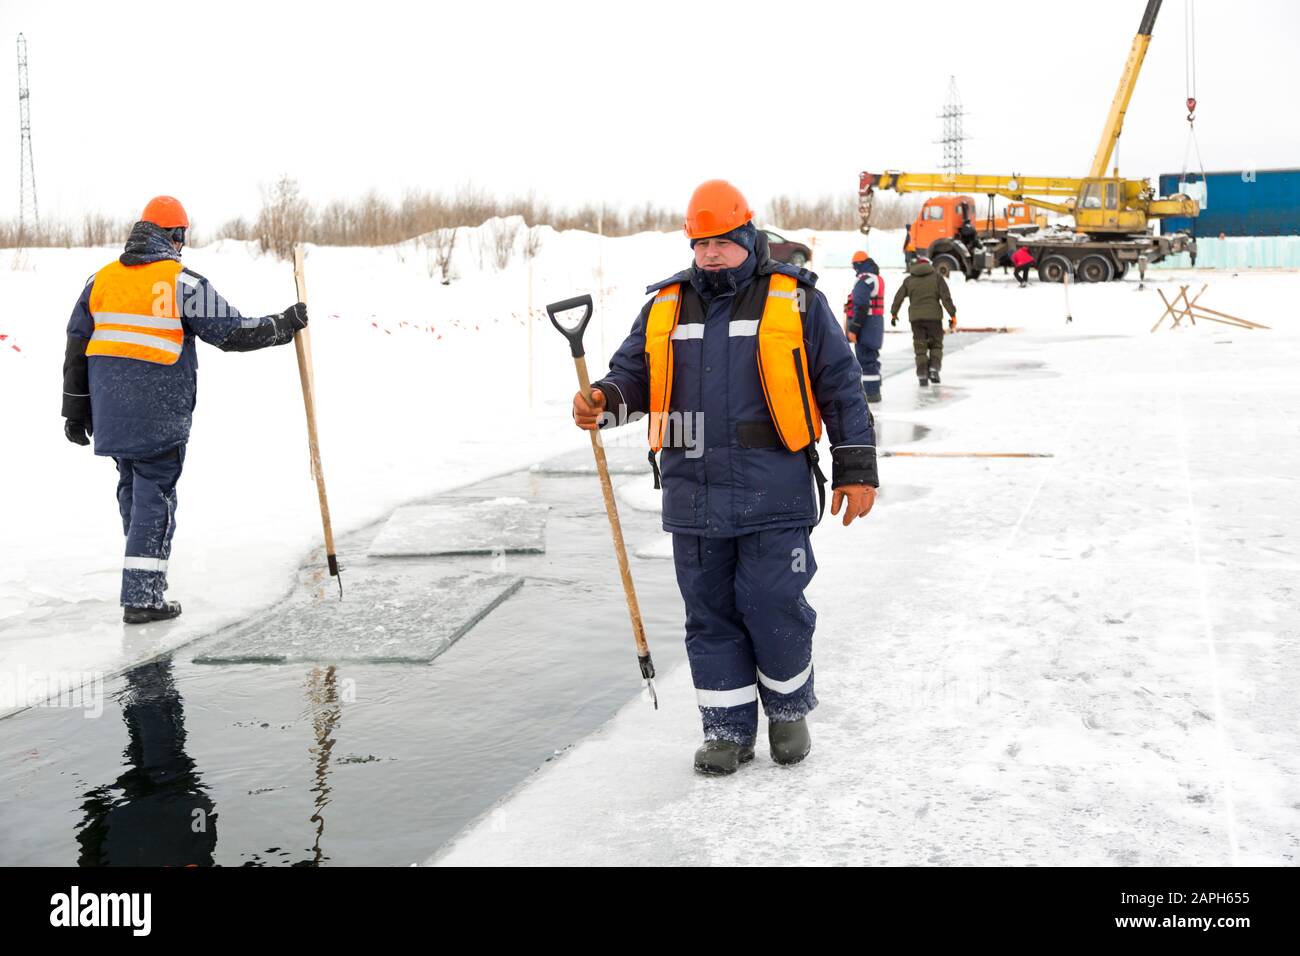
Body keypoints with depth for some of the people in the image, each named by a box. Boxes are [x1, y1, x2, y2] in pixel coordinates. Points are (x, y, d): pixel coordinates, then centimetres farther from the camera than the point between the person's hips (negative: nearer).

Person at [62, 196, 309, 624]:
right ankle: (141, 597, -3)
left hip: (111, 412, 6)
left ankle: (145, 573, 35)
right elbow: (233, 332, -8)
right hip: (159, 415, -6)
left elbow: (76, 348, 12)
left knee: (132, 487, 20)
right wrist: (284, 325, 7)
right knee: (155, 494, -1)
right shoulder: (183, 283, -9)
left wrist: (76, 408, 18)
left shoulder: (100, 279, 9)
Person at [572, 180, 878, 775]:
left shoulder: (796, 301, 3)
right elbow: (633, 371, 15)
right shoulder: (664, 307, 12)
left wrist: (856, 469, 0)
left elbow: (840, 388, 4)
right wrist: (604, 401, -9)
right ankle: (728, 728, 22)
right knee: (710, 614, 8)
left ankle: (789, 711, 23)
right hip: (694, 496, 4)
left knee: (773, 609, -3)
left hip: (773, 497, -3)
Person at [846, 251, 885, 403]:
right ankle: (873, 390, 25)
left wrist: (853, 329, -20)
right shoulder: (878, 278, 16)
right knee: (872, 357, 17)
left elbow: (861, 306, -22)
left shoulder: (864, 280, -16)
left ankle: (871, 392, -6)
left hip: (866, 324, -10)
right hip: (877, 321, 10)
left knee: (865, 358, -6)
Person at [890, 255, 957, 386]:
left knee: (920, 347, 6)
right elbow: (946, 297, -3)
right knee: (936, 344, 14)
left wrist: (893, 313, 24)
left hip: (916, 317, 1)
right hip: (933, 316, -1)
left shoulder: (909, 280, 9)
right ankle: (934, 369, -2)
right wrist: (952, 315, -2)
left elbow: (898, 297, 11)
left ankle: (922, 376, 2)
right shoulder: (937, 277, 5)